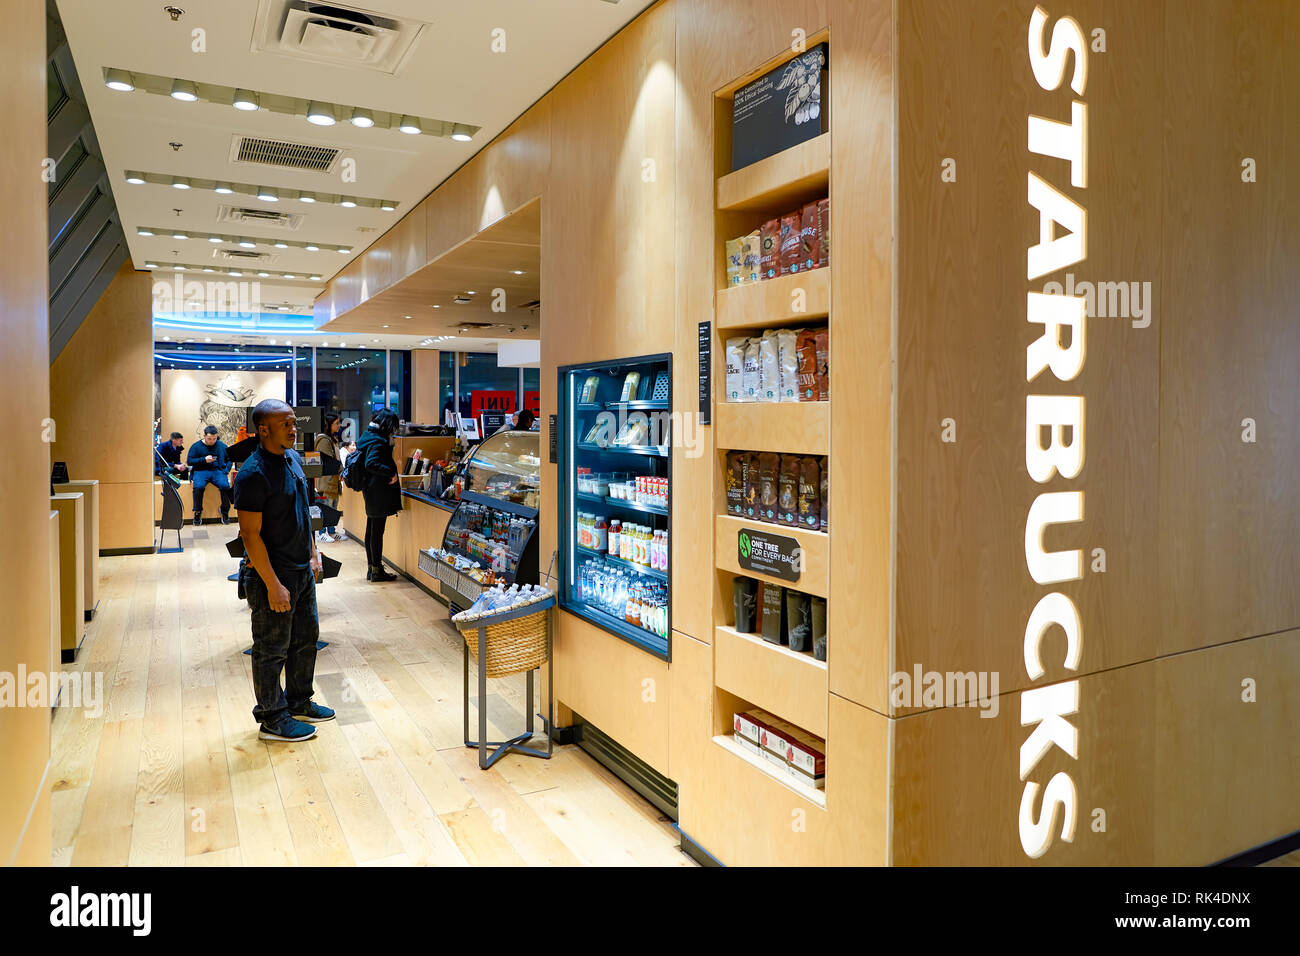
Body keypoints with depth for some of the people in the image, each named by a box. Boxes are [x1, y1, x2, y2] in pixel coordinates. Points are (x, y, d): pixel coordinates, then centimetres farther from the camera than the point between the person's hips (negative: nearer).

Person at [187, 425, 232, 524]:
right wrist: (204, 460, -11)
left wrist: (225, 471, -2)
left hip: (218, 470, 1)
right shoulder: (196, 446, 8)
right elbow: (190, 461, 2)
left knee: (225, 486, -30)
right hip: (201, 471, -1)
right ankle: (197, 512, -14)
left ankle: (225, 511, -13)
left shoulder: (222, 445, 14)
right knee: (198, 486, -32)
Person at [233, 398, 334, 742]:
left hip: (302, 571, 9)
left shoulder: (294, 458, 6)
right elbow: (251, 535, -22)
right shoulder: (253, 474, -21)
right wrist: (273, 585, -22)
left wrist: (313, 553, 14)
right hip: (272, 575, -9)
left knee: (306, 636, 19)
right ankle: (272, 719, 21)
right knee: (272, 649, 6)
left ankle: (299, 702, 36)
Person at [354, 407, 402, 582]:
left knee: (371, 531, 14)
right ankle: (377, 570, 5)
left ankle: (372, 568, 23)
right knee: (377, 532, -2)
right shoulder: (377, 442, -18)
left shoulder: (367, 437, 11)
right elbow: (371, 464, -31)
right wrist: (391, 472, -26)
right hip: (379, 493, -10)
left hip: (370, 492, 10)